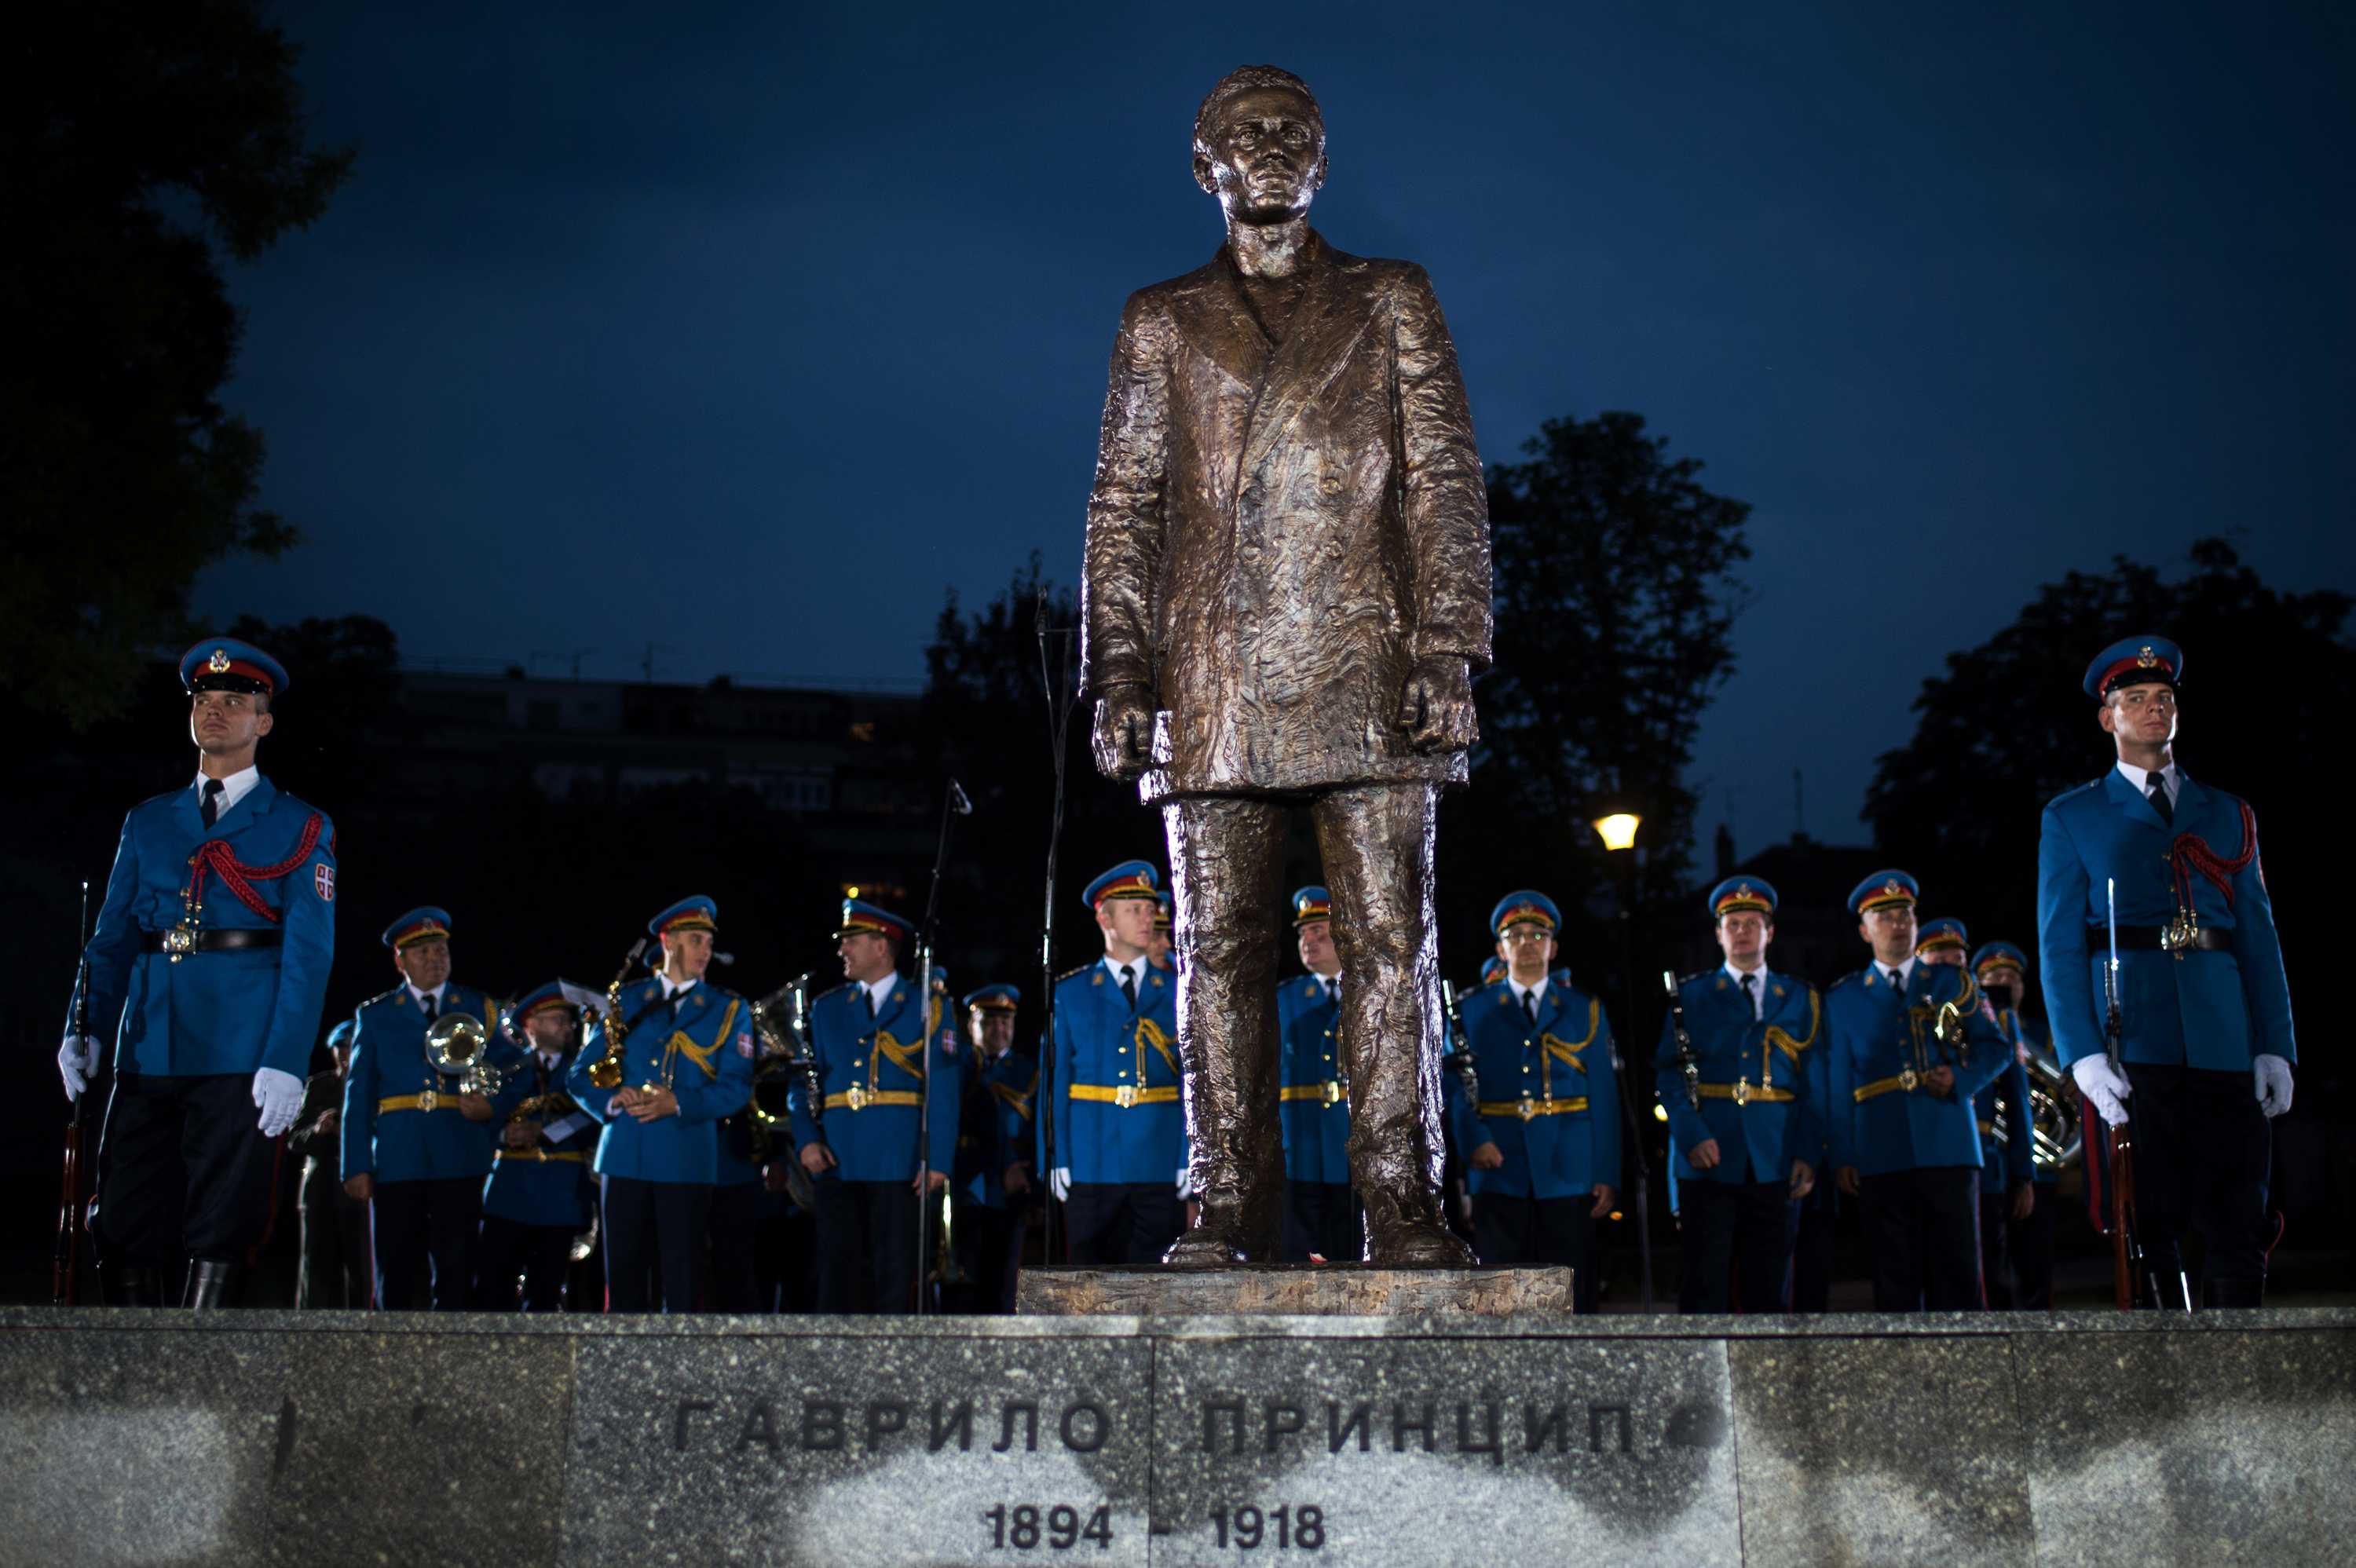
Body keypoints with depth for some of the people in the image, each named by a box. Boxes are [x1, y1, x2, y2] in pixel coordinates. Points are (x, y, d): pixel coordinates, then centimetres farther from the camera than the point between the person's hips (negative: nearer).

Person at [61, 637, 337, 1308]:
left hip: (240, 1056, -4)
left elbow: (309, 952, -2)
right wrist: (83, 1026, -2)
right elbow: (113, 936, 14)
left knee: (217, 1230, -3)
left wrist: (287, 1061, -13)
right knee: (127, 1225, 2)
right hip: (148, 1050, 4)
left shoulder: (301, 828, 6)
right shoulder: (147, 822, 18)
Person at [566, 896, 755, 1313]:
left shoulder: (729, 1010, 9)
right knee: (623, 1272, 3)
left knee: (682, 1275, -1)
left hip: (687, 1160, -1)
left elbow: (737, 1086, -2)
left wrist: (678, 1103, -16)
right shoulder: (624, 1003, 13)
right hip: (625, 1156, 2)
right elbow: (580, 1075, 11)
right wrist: (612, 1100, -9)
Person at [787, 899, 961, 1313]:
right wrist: (806, 1140, -5)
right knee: (836, 1268, 3)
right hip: (837, 1162, 3)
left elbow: (943, 1088, -3)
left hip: (899, 1164, -3)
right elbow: (802, 1081, 12)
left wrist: (938, 1160, -11)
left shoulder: (926, 1006, 4)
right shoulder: (826, 1008, 15)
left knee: (894, 1272, -1)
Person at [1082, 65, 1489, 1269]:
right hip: (1212, 685, 1)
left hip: (1364, 673, -1)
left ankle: (1401, 1206, 1)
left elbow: (1445, 487, 8)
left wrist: (1448, 654, -4)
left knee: (1390, 940, -4)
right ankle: (1232, 1206, 6)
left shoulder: (1391, 303, 15)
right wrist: (1120, 674, 2)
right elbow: (1122, 509, 13)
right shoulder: (1161, 323, 18)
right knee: (1218, 946, 0)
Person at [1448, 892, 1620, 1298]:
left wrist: (1608, 1175, 1)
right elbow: (1454, 1086, 3)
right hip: (1500, 1173, -1)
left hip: (1568, 1172, 1)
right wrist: (1474, 1140, -15)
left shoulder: (1585, 1010, 11)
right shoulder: (1474, 1011, 10)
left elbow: (1604, 1096, 8)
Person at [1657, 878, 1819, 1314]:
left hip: (1776, 1164, 2)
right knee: (1705, 1286, -4)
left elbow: (1814, 1084, 10)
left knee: (1769, 1288, 3)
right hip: (1709, 1161, -2)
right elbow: (1668, 1072, 1)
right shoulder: (1691, 996, 10)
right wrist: (1691, 1135, -14)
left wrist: (1807, 1155, -2)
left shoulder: (1802, 999, 14)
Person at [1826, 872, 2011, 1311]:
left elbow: (1995, 1046, 13)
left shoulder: (1953, 983, 14)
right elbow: (1837, 1082, 9)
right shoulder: (1843, 998, 12)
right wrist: (1842, 1156, 1)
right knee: (1895, 1279, 2)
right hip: (1880, 1157, 0)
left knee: (1958, 1273, -2)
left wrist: (1961, 1079, -8)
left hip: (1948, 1150, 0)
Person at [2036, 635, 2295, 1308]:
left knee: (2239, 1228, -2)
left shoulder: (2228, 815, 19)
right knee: (2148, 1227, -3)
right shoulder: (2070, 818, 10)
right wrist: (2082, 1054, -10)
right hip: (2130, 1045, -2)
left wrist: (2275, 1047, 3)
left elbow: (2259, 936, 14)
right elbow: (2059, 946, 3)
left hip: (2224, 1045, 3)